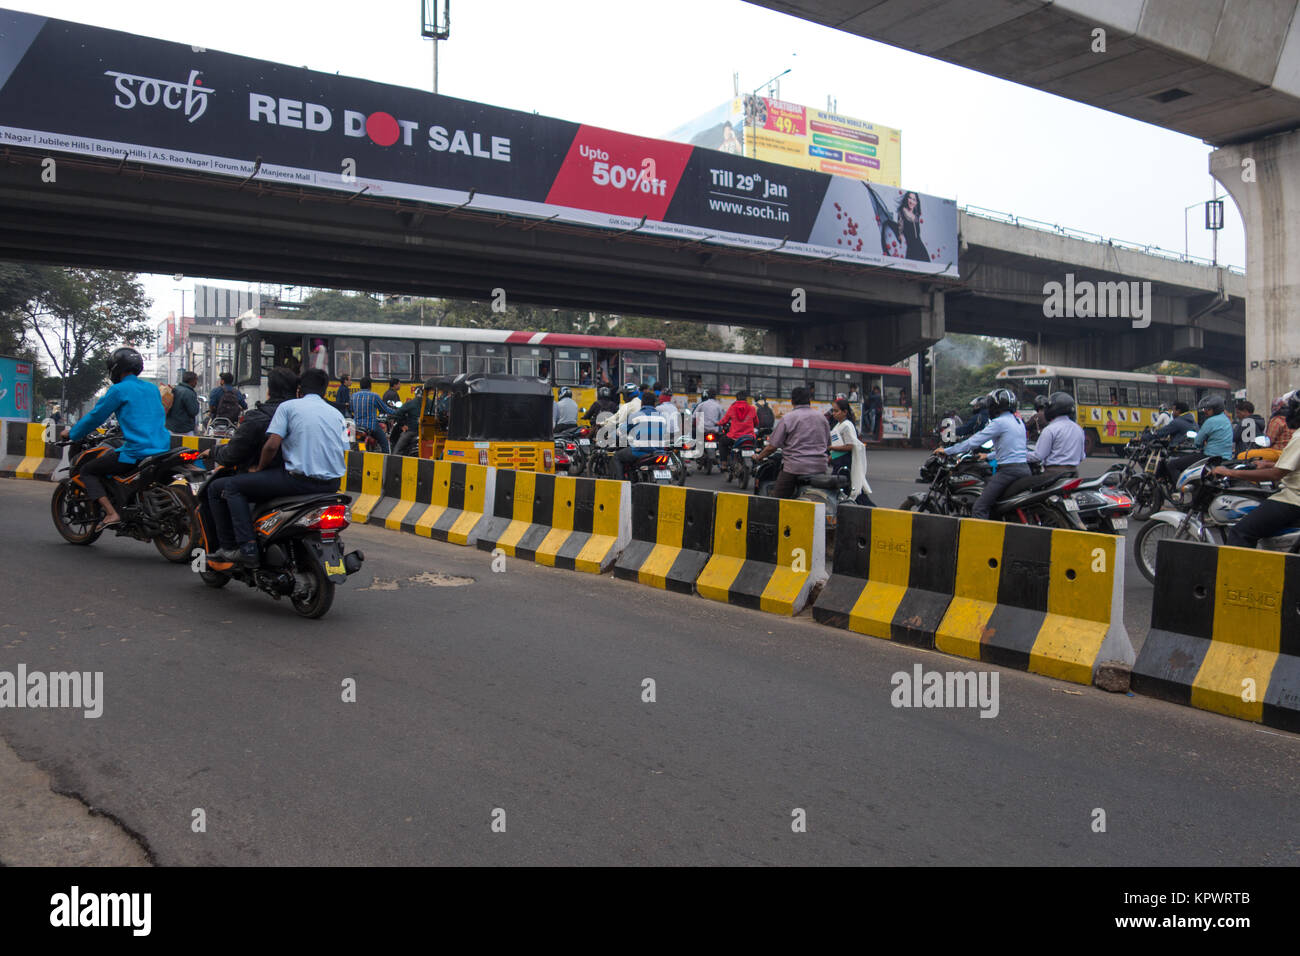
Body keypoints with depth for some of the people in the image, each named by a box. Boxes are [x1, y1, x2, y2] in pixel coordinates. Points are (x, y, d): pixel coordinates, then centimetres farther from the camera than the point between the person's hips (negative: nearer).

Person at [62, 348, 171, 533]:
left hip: (136, 452, -8)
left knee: (87, 471, 8)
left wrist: (72, 433, 16)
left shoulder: (119, 389, -4)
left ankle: (111, 513, -10)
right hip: (162, 449, 8)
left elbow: (95, 416, 0)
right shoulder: (152, 389, 17)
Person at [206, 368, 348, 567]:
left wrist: (259, 468, 9)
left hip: (300, 479, -6)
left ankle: (246, 547, -12)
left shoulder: (288, 406, 2)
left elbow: (272, 444, -8)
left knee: (231, 486, 3)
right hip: (332, 482, 7)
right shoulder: (337, 413, 17)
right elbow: (343, 451, 15)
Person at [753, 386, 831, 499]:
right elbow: (828, 444, 22)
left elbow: (772, 446, -5)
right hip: (820, 469, 5)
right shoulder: (822, 418, 12)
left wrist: (758, 457, 11)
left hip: (794, 468, -5)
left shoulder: (787, 418, -3)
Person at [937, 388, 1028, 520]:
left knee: (979, 509, -13)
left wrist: (946, 451, -3)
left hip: (1008, 470, -9)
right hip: (1025, 469, 9)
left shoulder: (999, 422, -7)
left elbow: (973, 442, -9)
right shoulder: (1019, 421, 18)